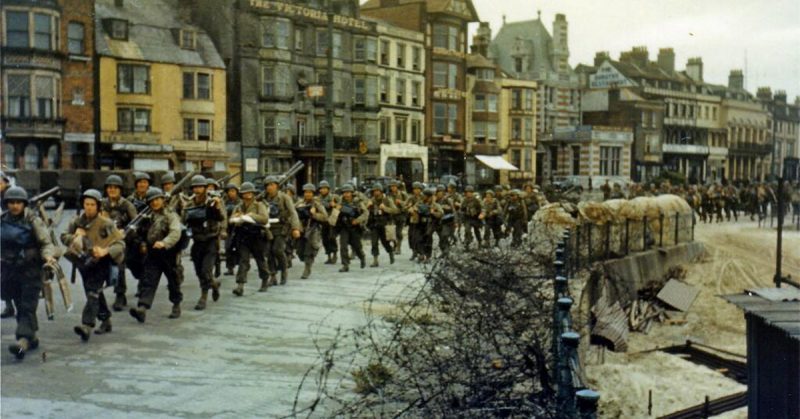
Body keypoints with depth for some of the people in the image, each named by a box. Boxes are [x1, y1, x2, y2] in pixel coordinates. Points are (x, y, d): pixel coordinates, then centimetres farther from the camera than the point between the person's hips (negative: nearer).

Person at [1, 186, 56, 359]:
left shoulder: (33, 221, -6)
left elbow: (46, 243, -8)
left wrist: (48, 256, -26)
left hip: (31, 269, -5)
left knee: (28, 307, -11)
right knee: (19, 307, 11)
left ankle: (23, 340, -21)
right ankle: (32, 338, 24)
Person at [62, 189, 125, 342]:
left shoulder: (106, 224, -11)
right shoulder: (77, 221, 4)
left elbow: (120, 244, -14)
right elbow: (64, 237, 11)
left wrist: (105, 251, -31)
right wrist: (75, 237, -10)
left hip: (100, 264, -6)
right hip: (84, 263, 6)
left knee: (93, 294, -18)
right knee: (96, 295, 17)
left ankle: (87, 326, -26)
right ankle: (106, 320, 35)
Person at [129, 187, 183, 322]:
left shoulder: (171, 215, -8)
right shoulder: (148, 216, 11)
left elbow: (175, 233, -24)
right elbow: (144, 234, 23)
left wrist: (164, 243, -40)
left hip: (169, 254, -4)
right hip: (152, 254, 4)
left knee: (173, 281, 11)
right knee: (148, 281, -7)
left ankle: (176, 305, 29)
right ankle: (142, 308, -17)